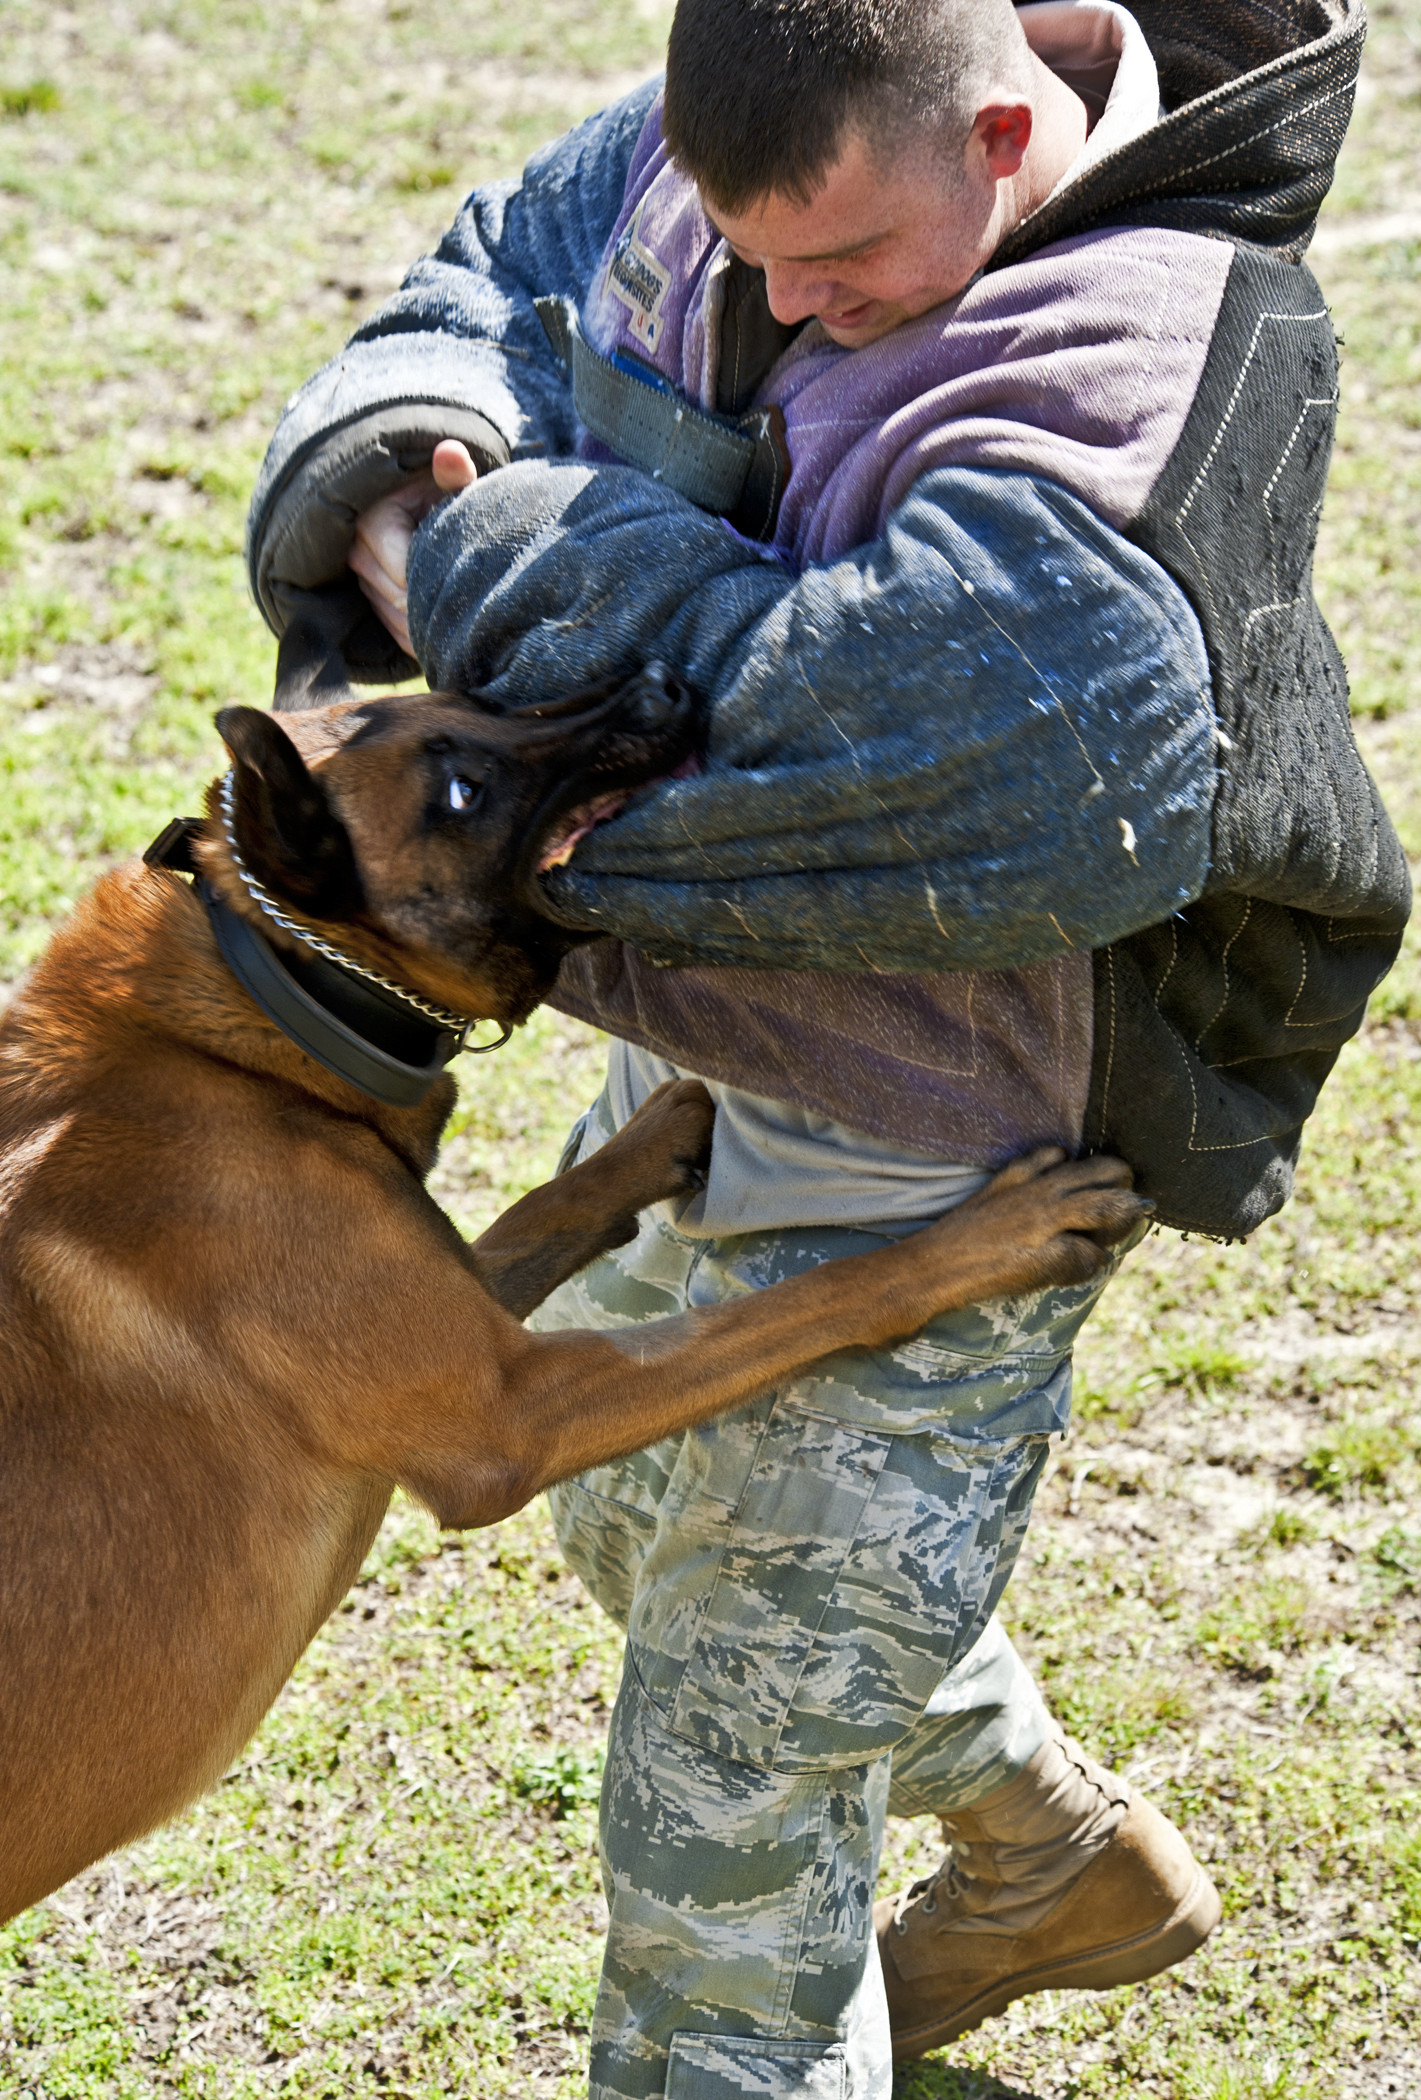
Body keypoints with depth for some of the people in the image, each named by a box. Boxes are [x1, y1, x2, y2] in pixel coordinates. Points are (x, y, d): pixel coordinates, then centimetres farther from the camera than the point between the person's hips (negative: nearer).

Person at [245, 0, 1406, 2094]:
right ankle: (1063, 1860, 55)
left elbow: (881, 721, -42)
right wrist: (398, 480, -21)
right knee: (636, 1512, 33)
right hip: (701, 1057, 10)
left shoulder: (1130, 375, -32)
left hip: (917, 1182, -9)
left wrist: (488, 568, -30)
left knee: (725, 1838, 0)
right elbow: (481, 289, 3)